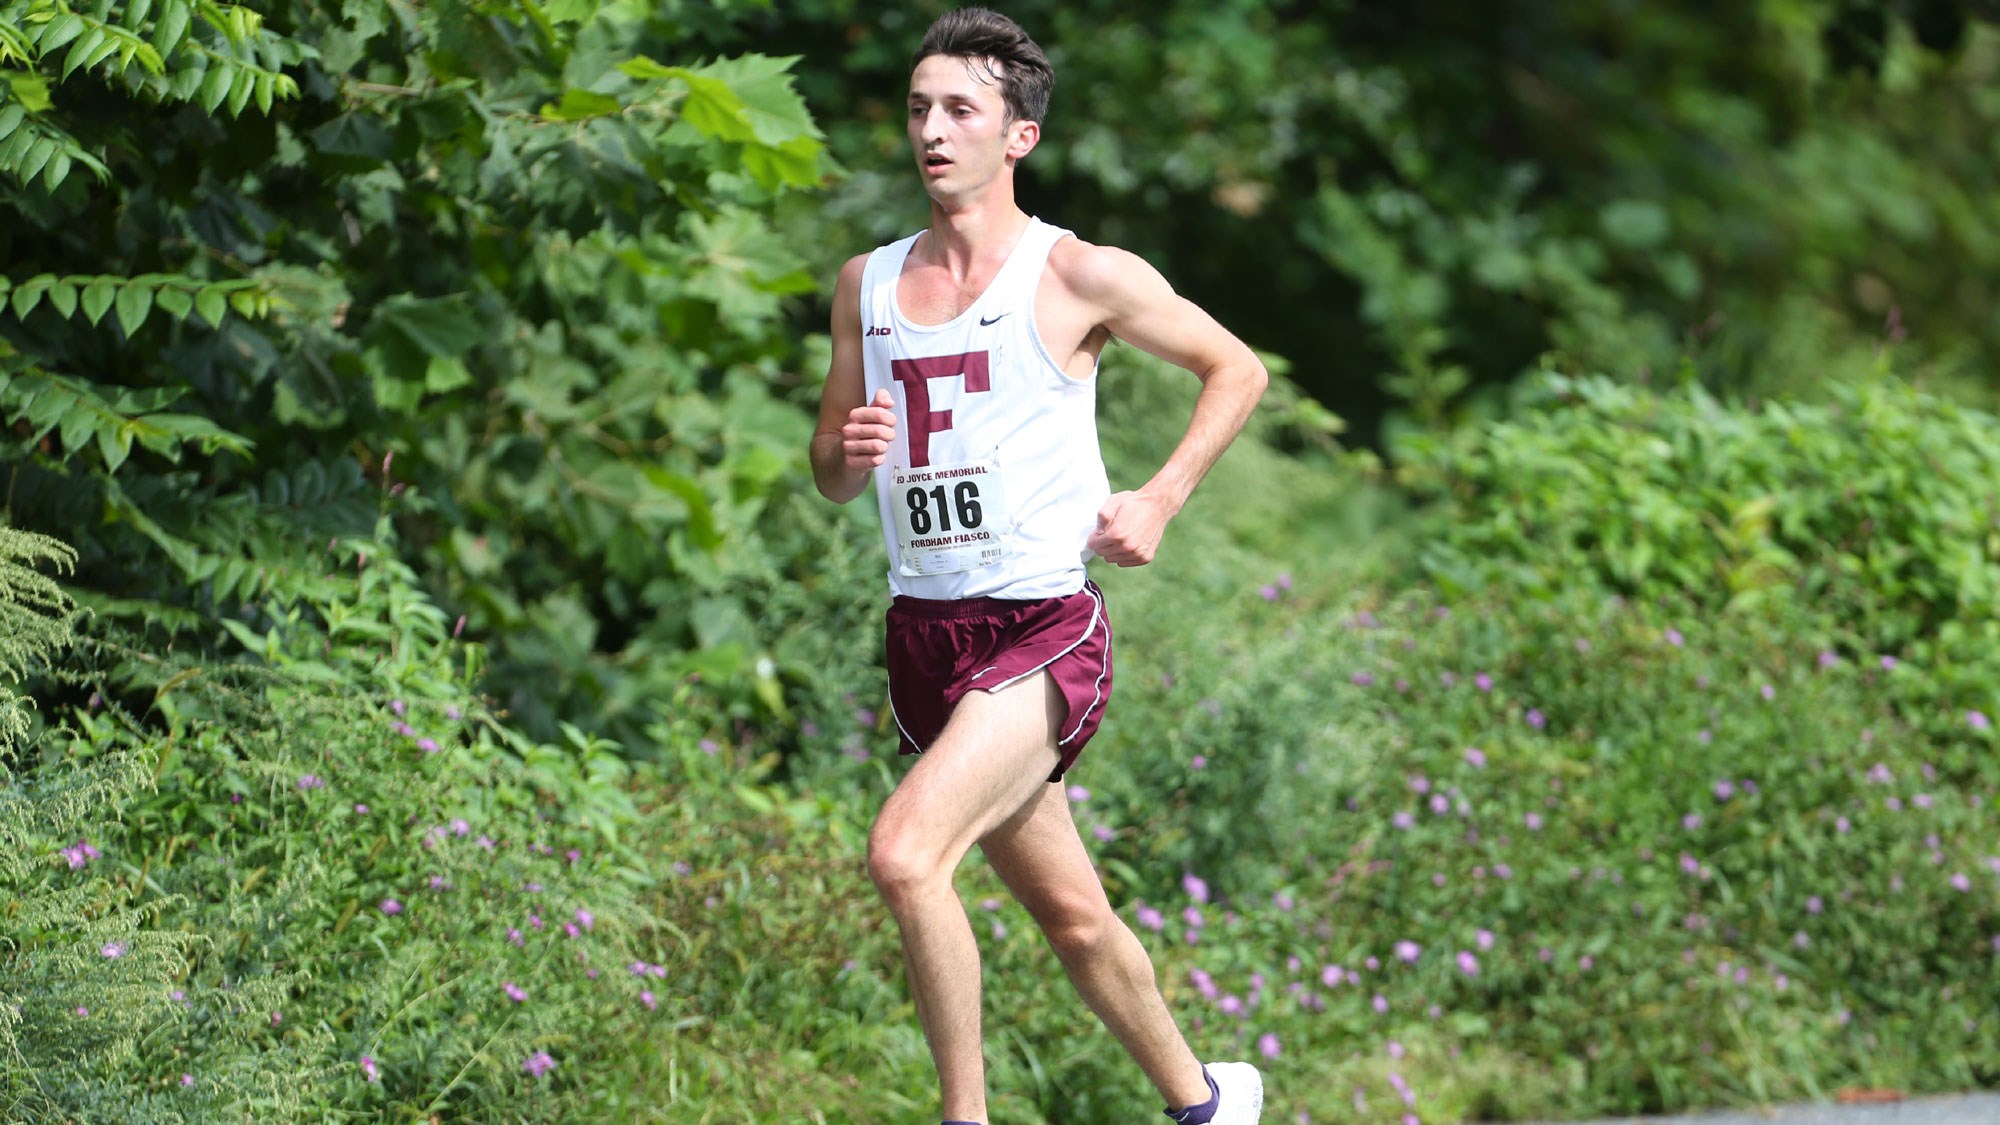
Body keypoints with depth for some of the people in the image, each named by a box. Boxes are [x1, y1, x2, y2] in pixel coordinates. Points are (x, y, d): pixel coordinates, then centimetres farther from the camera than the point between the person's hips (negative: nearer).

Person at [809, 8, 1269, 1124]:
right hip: (924, 637, 6)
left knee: (905, 855, -26)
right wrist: (849, 454, -6)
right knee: (1073, 915, 15)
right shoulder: (868, 283, 9)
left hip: (1045, 631, -6)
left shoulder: (1080, 276, -6)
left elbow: (1238, 370, 5)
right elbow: (832, 477, 17)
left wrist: (1159, 500, -4)